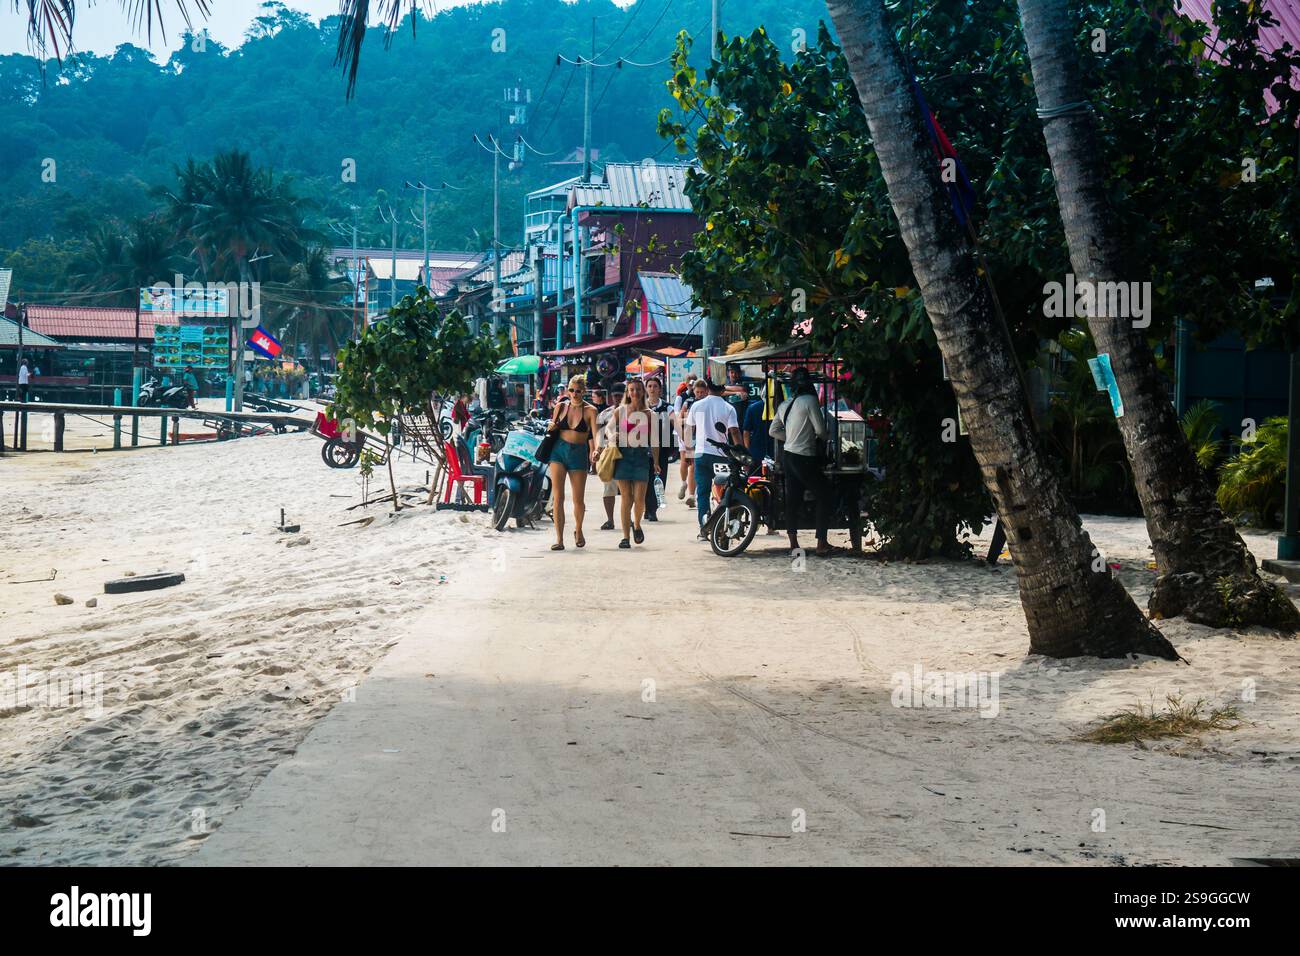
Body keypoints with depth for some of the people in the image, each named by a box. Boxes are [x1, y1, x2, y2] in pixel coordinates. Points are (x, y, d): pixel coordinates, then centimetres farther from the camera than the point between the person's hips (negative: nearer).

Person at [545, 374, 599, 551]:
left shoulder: (590, 410, -3)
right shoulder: (560, 407, 6)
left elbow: (595, 433, -16)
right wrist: (551, 427, -4)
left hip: (579, 453, -2)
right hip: (559, 450, 2)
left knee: (578, 499, 6)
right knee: (558, 496, -8)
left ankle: (578, 531, 34)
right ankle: (559, 538, -6)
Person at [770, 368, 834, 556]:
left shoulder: (785, 405, 10)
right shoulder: (810, 401, -12)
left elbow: (773, 431, 17)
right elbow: (820, 430, -12)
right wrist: (820, 436, 10)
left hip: (788, 455, 7)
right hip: (805, 459, -7)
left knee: (792, 500, 9)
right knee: (823, 497, 1)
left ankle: (793, 544, 9)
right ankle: (821, 543, -4)